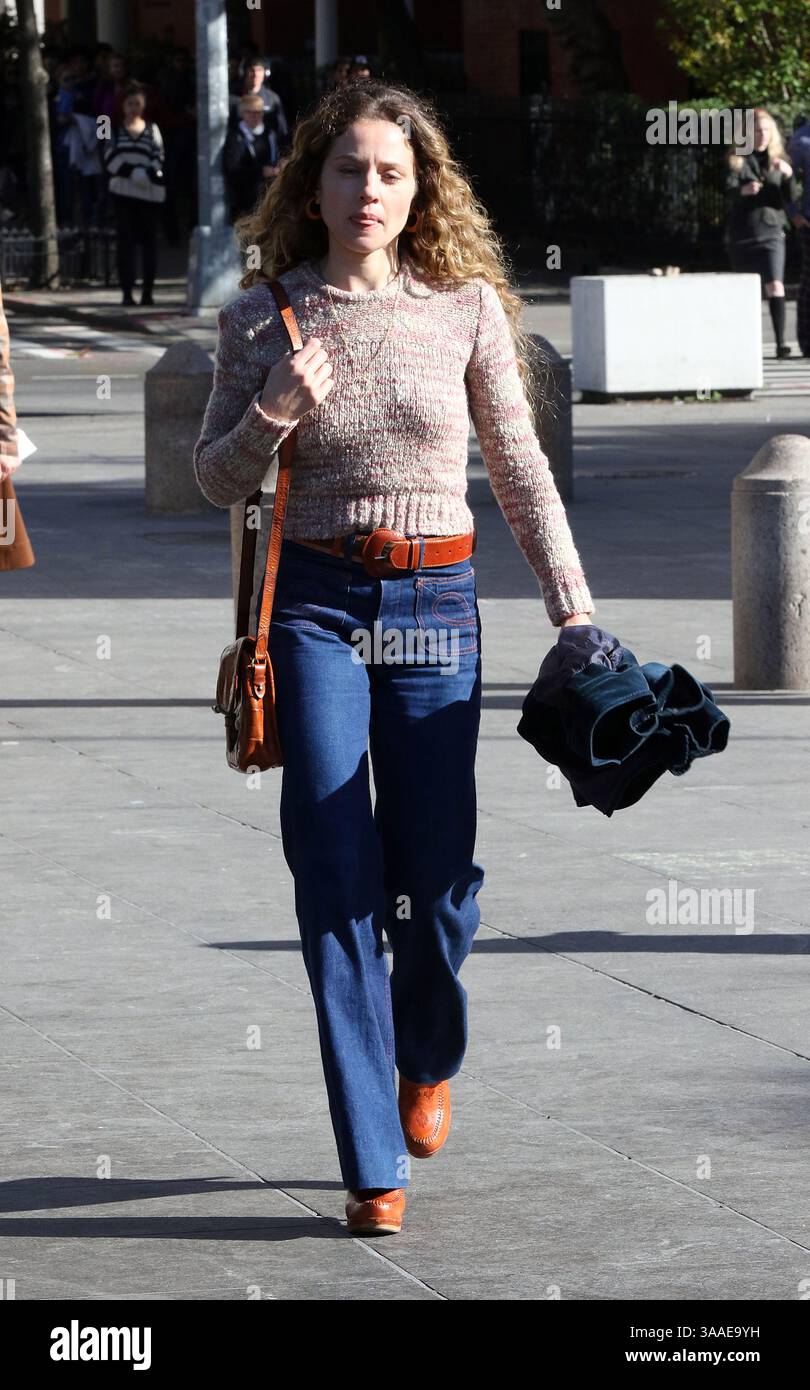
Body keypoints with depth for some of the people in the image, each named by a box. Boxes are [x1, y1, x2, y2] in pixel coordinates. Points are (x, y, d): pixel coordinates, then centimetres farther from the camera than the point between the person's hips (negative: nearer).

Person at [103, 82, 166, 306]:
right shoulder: (116, 130, 10)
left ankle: (148, 292, 4)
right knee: (125, 240, -4)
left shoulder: (152, 130, 10)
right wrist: (132, 172, -15)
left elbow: (158, 161, 2)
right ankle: (127, 291, -4)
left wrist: (146, 174, -17)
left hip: (149, 192, 0)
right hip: (122, 191, 0)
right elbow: (110, 160, -1)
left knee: (148, 241, -1)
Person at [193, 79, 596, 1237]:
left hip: (436, 601, 1)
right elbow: (217, 481, 7)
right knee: (338, 882, -7)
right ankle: (374, 1165, -3)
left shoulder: (466, 308, 2)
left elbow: (520, 467, 9)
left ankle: (426, 1058, 36)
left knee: (436, 873, 1)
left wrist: (573, 608, 5)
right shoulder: (265, 315, 2)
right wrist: (274, 412, -12)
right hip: (316, 604, -1)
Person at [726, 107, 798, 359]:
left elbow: (790, 199, 4)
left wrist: (788, 176, -16)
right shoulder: (737, 160, 2)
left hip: (771, 231, 0)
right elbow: (729, 191, -12)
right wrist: (743, 190, -34)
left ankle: (781, 341, -21)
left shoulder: (777, 160, 9)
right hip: (742, 232, 0)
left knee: (775, 285, -16)